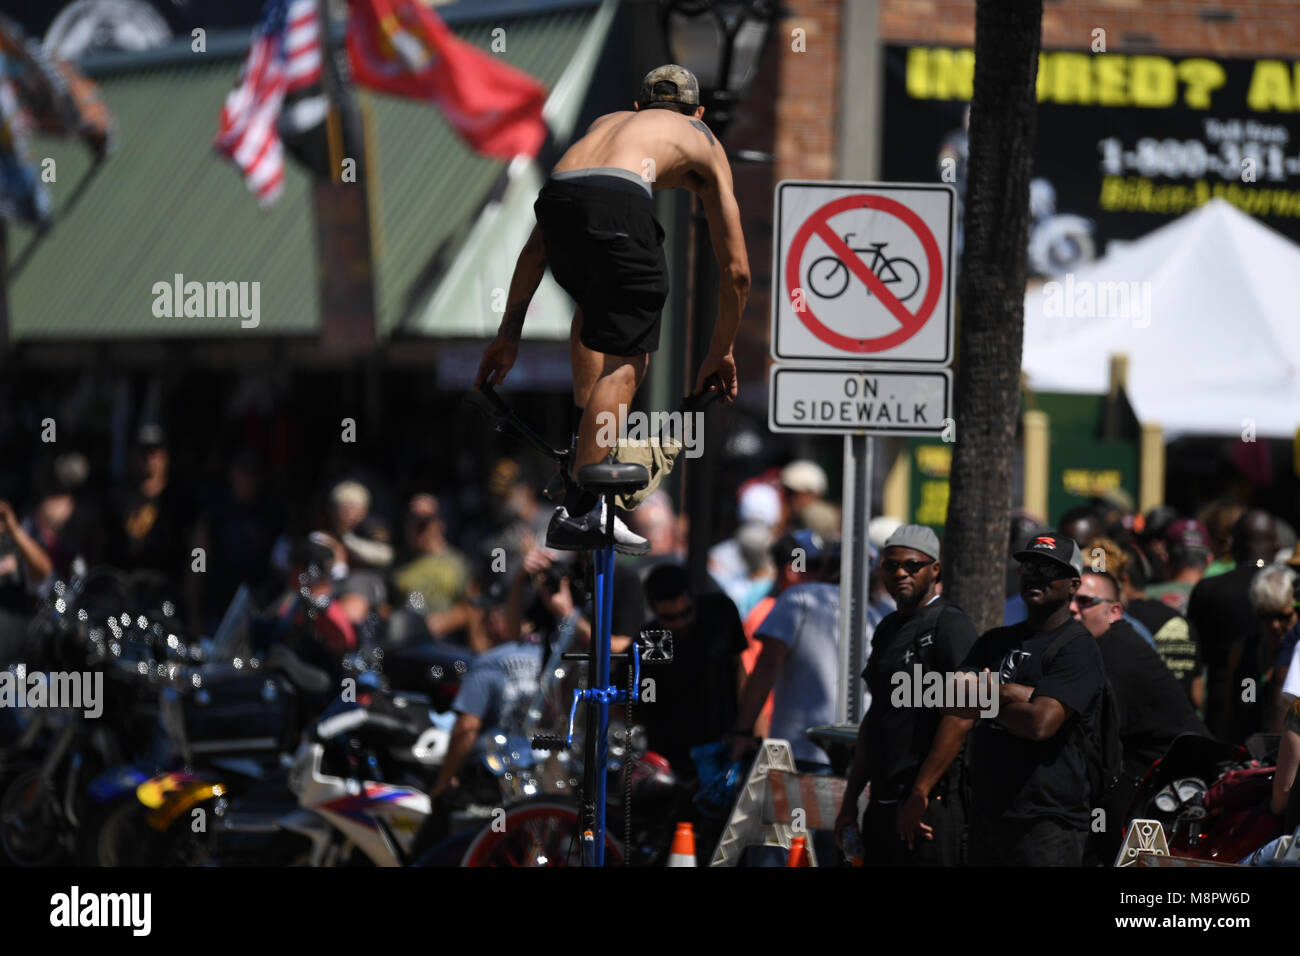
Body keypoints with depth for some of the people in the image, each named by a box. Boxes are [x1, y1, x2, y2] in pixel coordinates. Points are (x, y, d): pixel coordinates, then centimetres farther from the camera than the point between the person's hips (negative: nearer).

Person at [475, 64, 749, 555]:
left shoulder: (607, 121, 41)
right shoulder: (706, 144, 33)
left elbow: (538, 243, 37)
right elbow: (736, 271, 32)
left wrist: (509, 332, 38)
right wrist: (721, 352, 45)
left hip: (556, 193, 4)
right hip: (619, 202, -4)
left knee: (593, 306, 35)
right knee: (624, 359, 4)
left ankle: (582, 436, 26)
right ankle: (578, 511, -5)